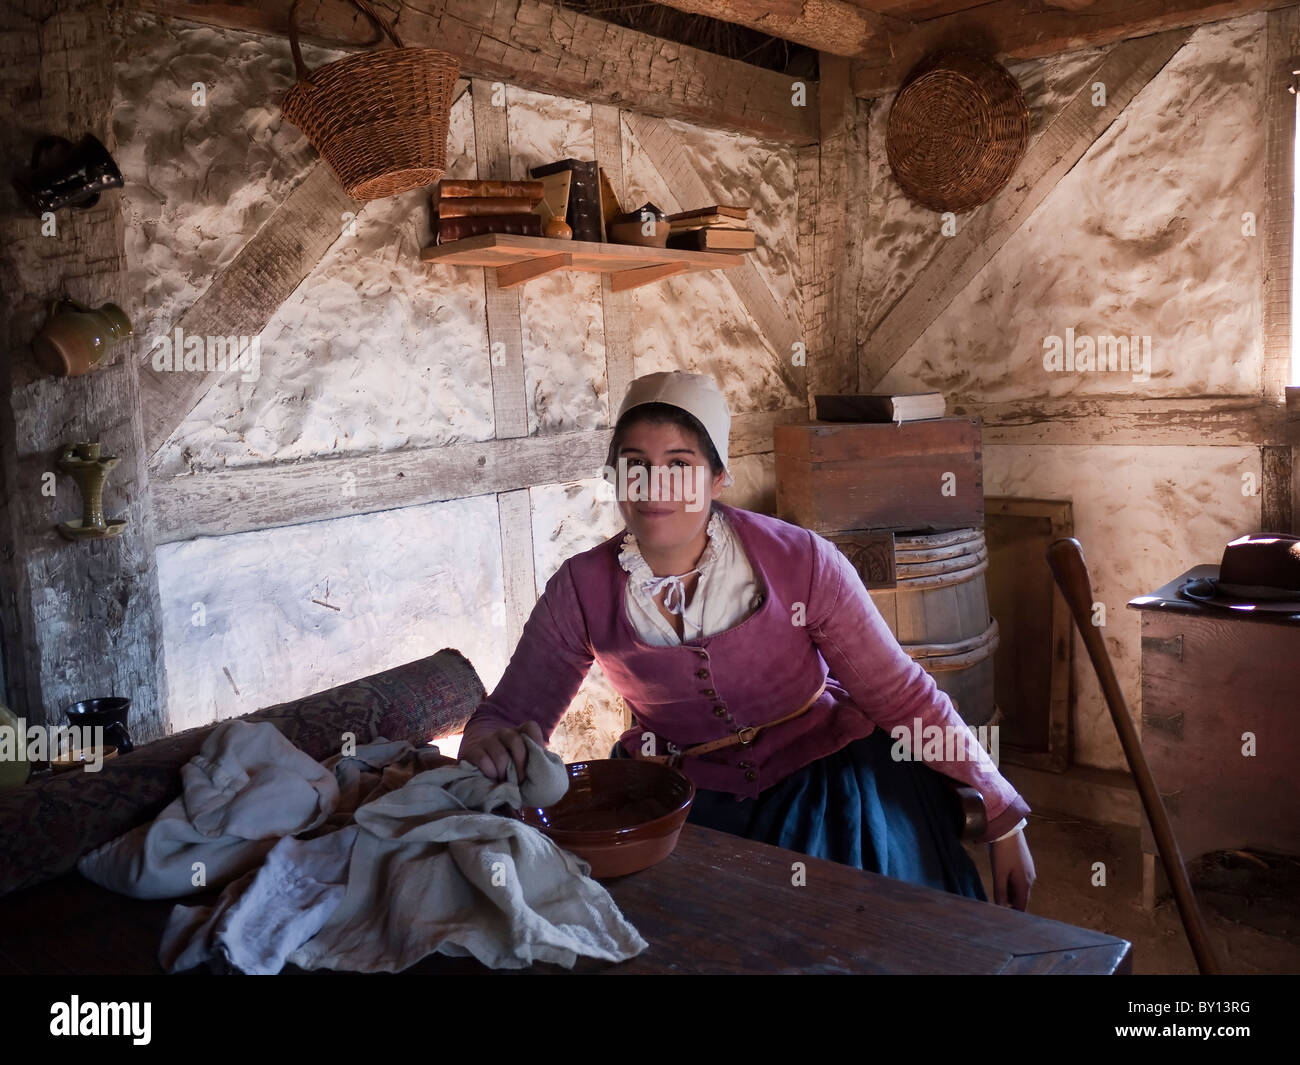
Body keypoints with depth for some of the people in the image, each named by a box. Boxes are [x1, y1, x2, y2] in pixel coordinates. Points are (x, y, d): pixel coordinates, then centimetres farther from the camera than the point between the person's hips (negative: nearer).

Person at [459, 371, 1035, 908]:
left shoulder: (800, 561, -16)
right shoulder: (582, 589, -11)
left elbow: (903, 696, -10)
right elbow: (506, 716, -4)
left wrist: (1002, 818, -8)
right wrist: (490, 744, -30)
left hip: (823, 773, -1)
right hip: (677, 796, 2)